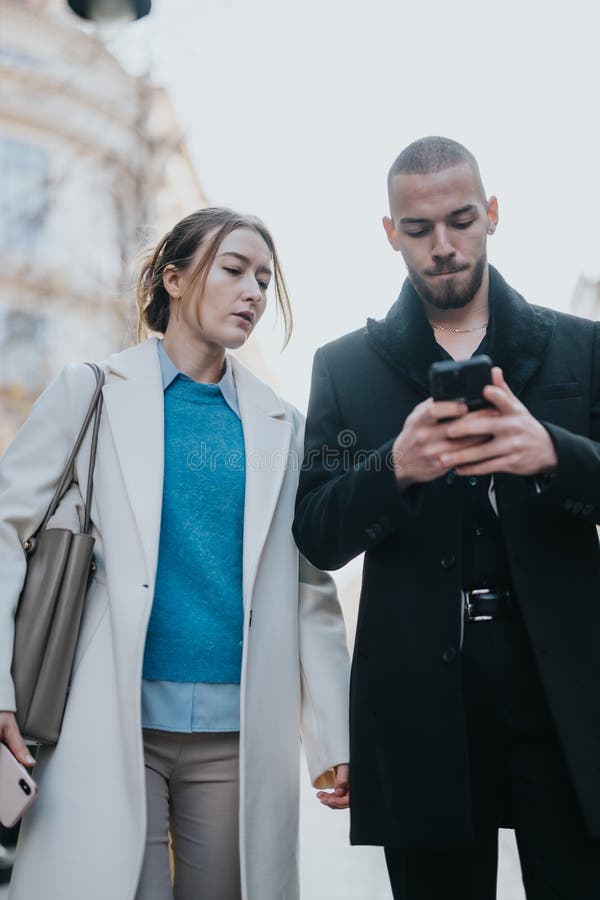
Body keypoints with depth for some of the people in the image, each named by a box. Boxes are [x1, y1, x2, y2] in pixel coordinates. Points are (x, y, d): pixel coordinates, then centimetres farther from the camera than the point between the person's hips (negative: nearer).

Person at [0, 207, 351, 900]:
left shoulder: (281, 427, 11)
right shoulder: (92, 392, 5)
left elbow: (312, 591, 9)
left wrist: (332, 738, 6)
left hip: (239, 735, 3)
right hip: (112, 723, -2)